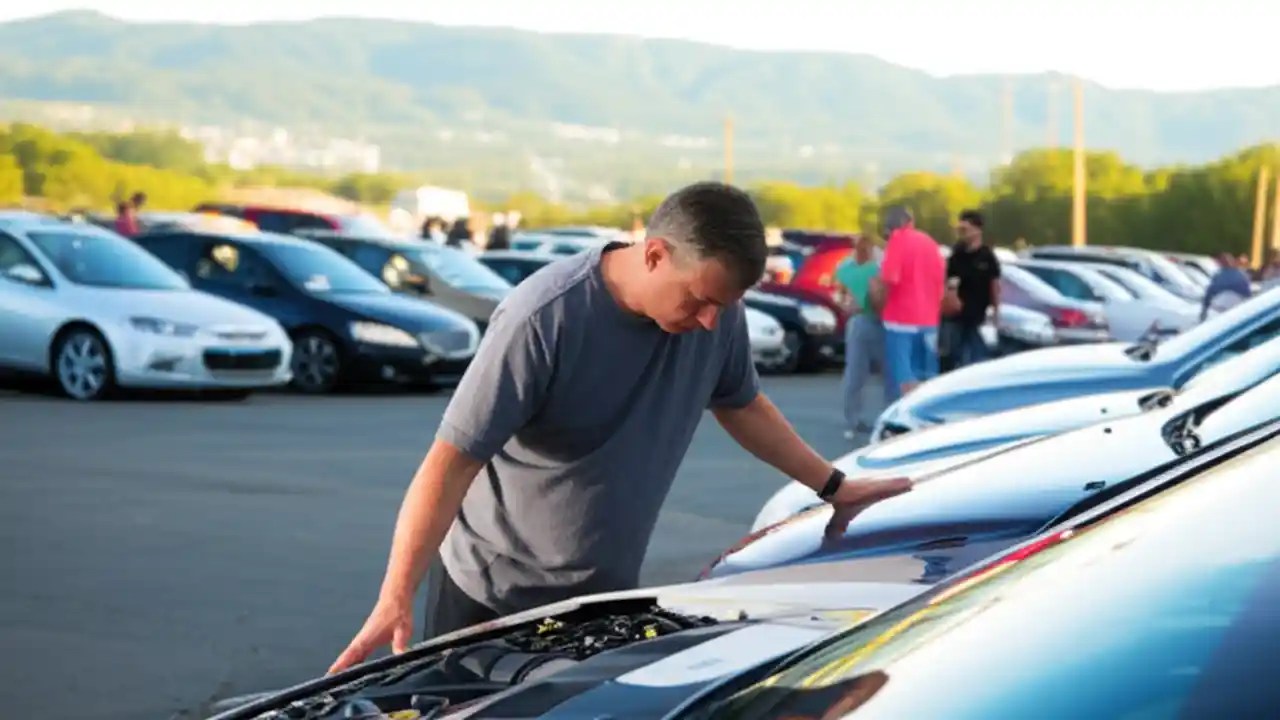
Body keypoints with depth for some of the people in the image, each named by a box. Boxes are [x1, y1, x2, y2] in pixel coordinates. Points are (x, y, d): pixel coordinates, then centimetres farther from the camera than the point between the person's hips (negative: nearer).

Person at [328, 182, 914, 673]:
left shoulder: (716, 311, -10)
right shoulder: (544, 320, -27)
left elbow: (741, 406, 12)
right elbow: (451, 463, -28)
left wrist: (832, 487, 11)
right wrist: (395, 600, -35)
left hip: (608, 597, 4)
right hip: (488, 593, -4)